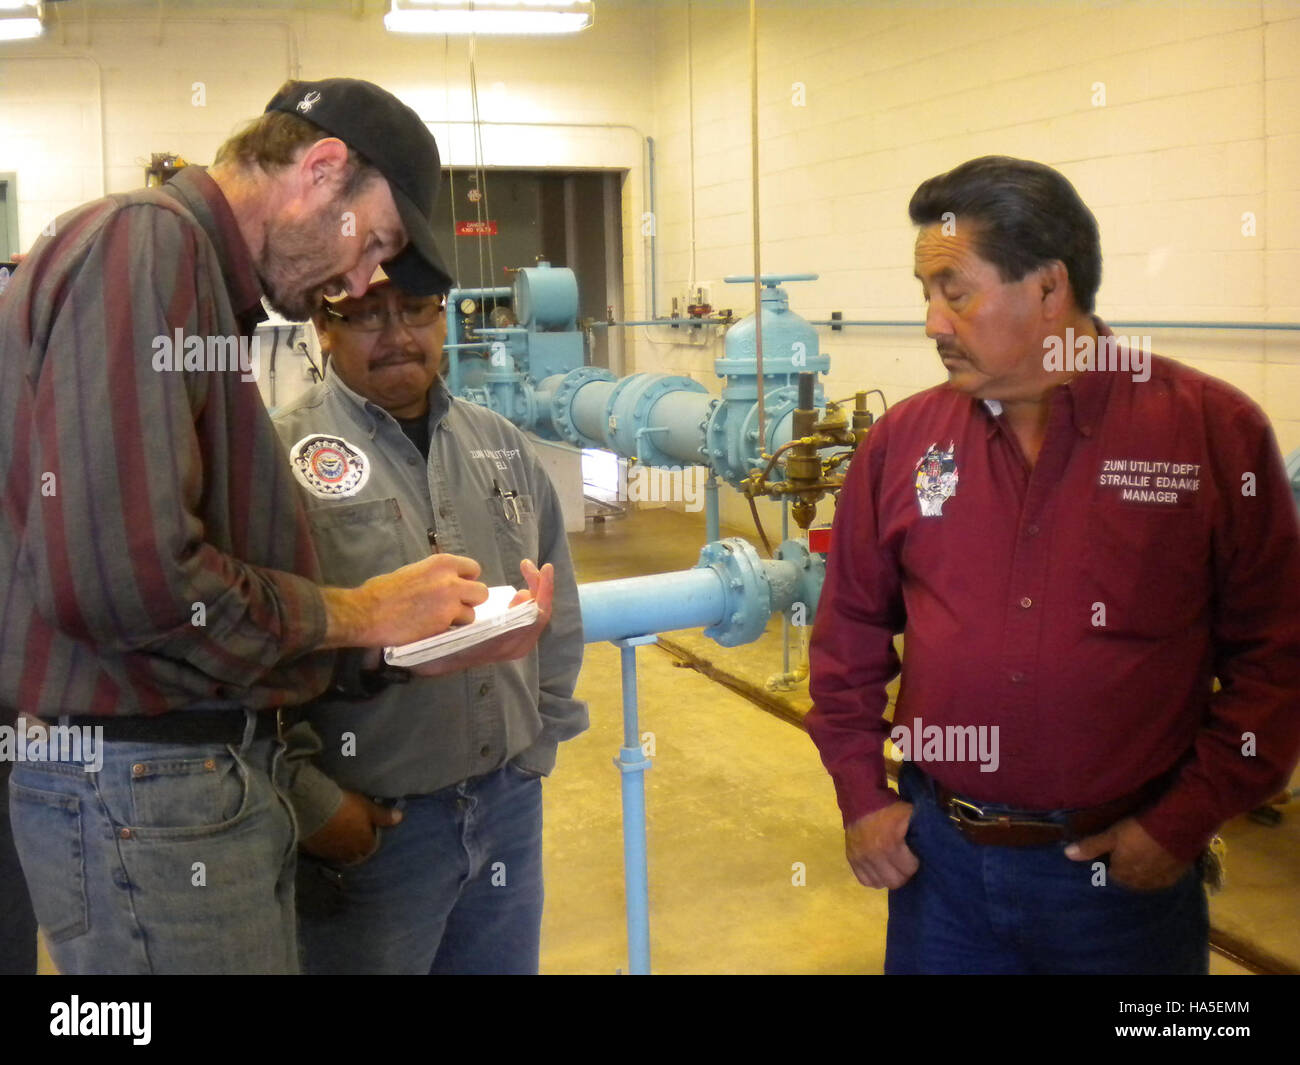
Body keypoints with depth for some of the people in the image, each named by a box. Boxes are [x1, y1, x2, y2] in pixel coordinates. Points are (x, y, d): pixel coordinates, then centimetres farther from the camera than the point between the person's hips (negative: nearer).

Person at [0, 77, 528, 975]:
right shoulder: (145, 242, -16)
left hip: (211, 762, 10)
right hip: (146, 789, -10)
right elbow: (122, 576, -26)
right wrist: (363, 615, -13)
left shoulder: (198, 270, 14)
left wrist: (411, 635, 5)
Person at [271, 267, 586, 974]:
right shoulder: (281, 459, -12)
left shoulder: (502, 446, 8)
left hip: (510, 808, 6)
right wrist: (313, 808, -13)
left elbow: (559, 615, 15)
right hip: (367, 825, -5)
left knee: (507, 960, 19)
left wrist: (538, 745, 11)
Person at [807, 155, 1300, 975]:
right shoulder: (904, 440, -1)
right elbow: (850, 629, 8)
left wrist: (1181, 825, -8)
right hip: (936, 856, 3)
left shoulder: (1217, 431, -8)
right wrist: (861, 796, 3)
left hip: (1125, 871, -2)